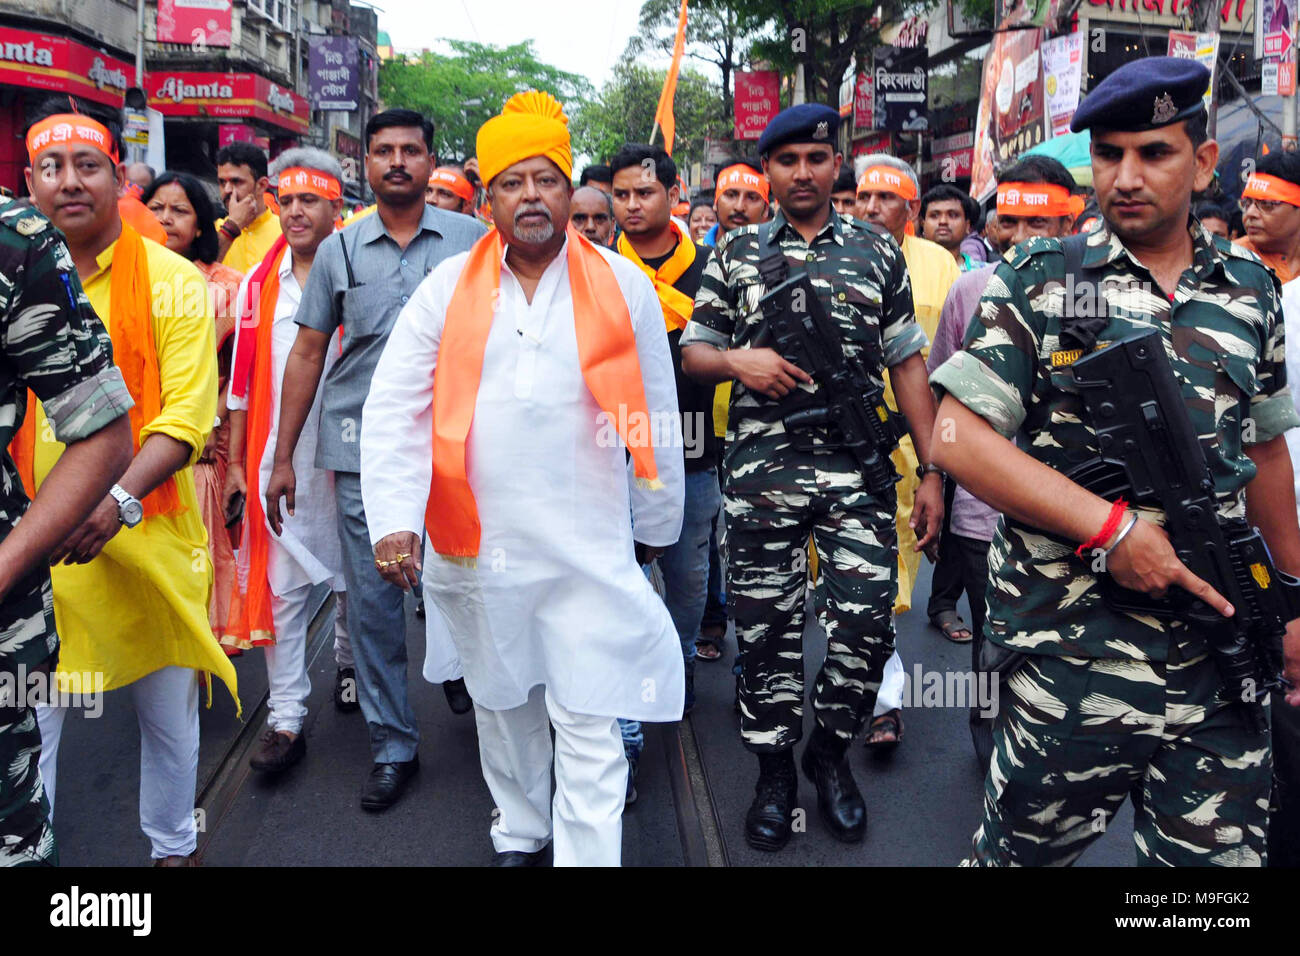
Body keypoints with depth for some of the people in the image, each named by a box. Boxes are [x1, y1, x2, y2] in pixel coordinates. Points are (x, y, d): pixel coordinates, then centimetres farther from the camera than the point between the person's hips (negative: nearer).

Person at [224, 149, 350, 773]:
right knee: (280, 586, 2)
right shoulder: (259, 284, 6)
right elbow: (242, 379, 9)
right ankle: (286, 719, 9)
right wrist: (235, 461, 7)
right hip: (275, 459, 2)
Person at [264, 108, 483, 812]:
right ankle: (392, 747, 17)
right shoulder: (339, 249, 7)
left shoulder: (472, 240, 3)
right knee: (371, 599, 4)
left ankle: (459, 668, 38)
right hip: (363, 448, 2)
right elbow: (307, 353, 9)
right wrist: (282, 457, 6)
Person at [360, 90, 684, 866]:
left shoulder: (623, 286, -1)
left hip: (590, 547, -2)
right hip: (479, 542, 2)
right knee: (502, 700, 20)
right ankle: (520, 832, 42)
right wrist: (396, 520, -14)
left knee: (591, 726, -1)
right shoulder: (448, 289, 1)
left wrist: (656, 524, 11)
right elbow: (394, 408, -2)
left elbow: (657, 416, 6)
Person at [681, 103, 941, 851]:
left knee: (868, 622, -3)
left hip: (858, 473, 0)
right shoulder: (736, 254, 10)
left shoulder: (878, 252, 9)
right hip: (760, 474, 0)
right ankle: (774, 771, 24)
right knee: (768, 629, 6)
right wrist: (738, 361, -12)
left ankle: (832, 751, 22)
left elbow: (907, 364, 9)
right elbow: (693, 352, 11)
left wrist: (932, 470, 4)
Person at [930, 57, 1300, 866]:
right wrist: (1111, 528, -18)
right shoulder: (1040, 281, -4)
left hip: (1218, 668, 4)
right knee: (1023, 848, 11)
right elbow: (958, 434, -12)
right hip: (1067, 664, -3)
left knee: (1223, 851, 11)